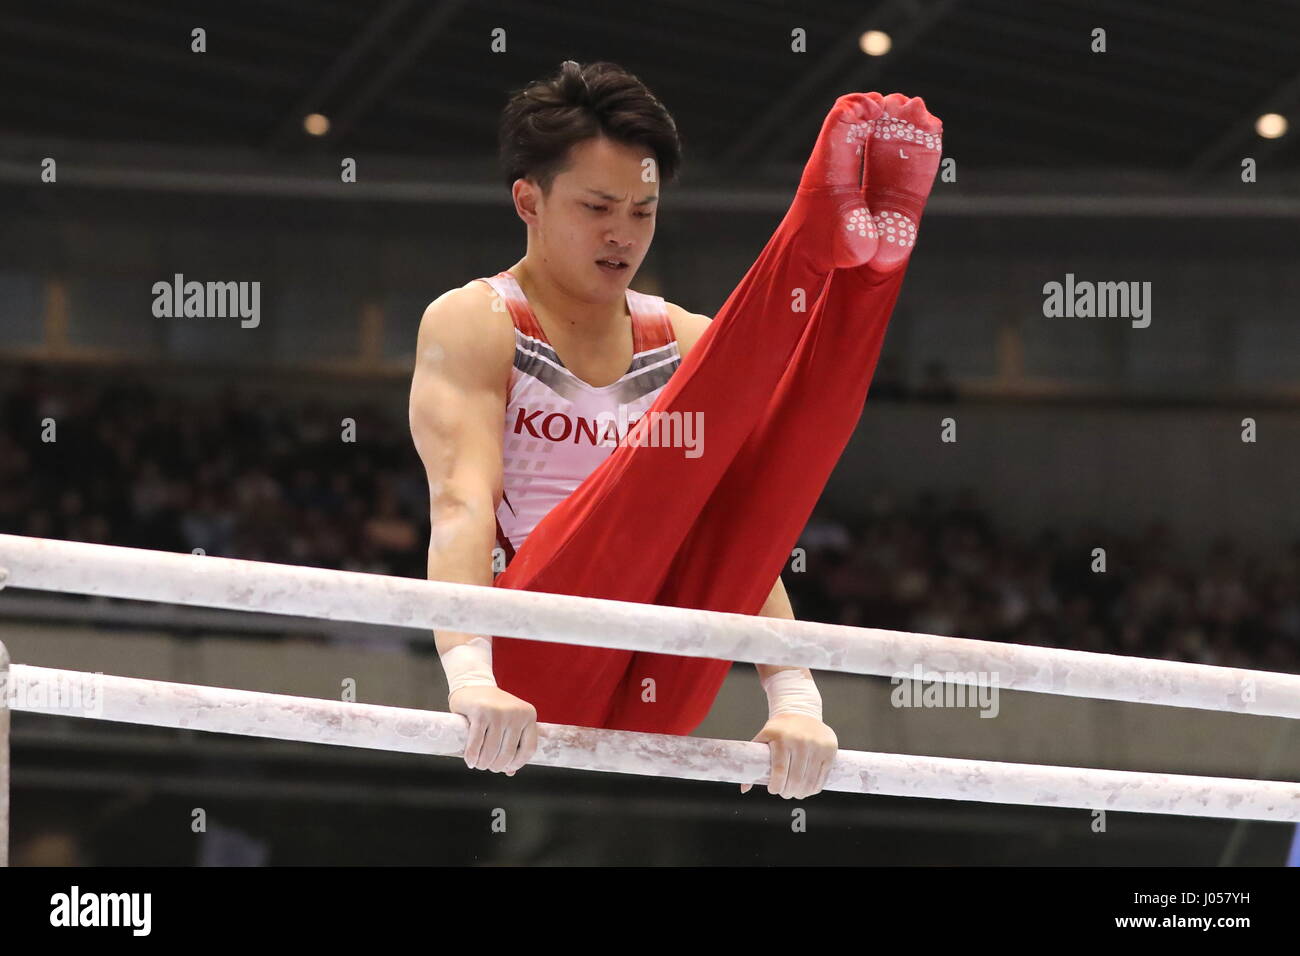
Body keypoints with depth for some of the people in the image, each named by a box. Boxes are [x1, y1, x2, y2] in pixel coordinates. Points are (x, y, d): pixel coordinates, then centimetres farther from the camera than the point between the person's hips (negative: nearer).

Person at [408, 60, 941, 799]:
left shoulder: (681, 338, 17)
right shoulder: (472, 325, 4)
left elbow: (737, 529, 7)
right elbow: (462, 503, -13)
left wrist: (793, 698, -9)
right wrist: (468, 675, -31)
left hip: (660, 691, 4)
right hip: (534, 671, -4)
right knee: (664, 462, -31)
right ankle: (819, 233, -39)